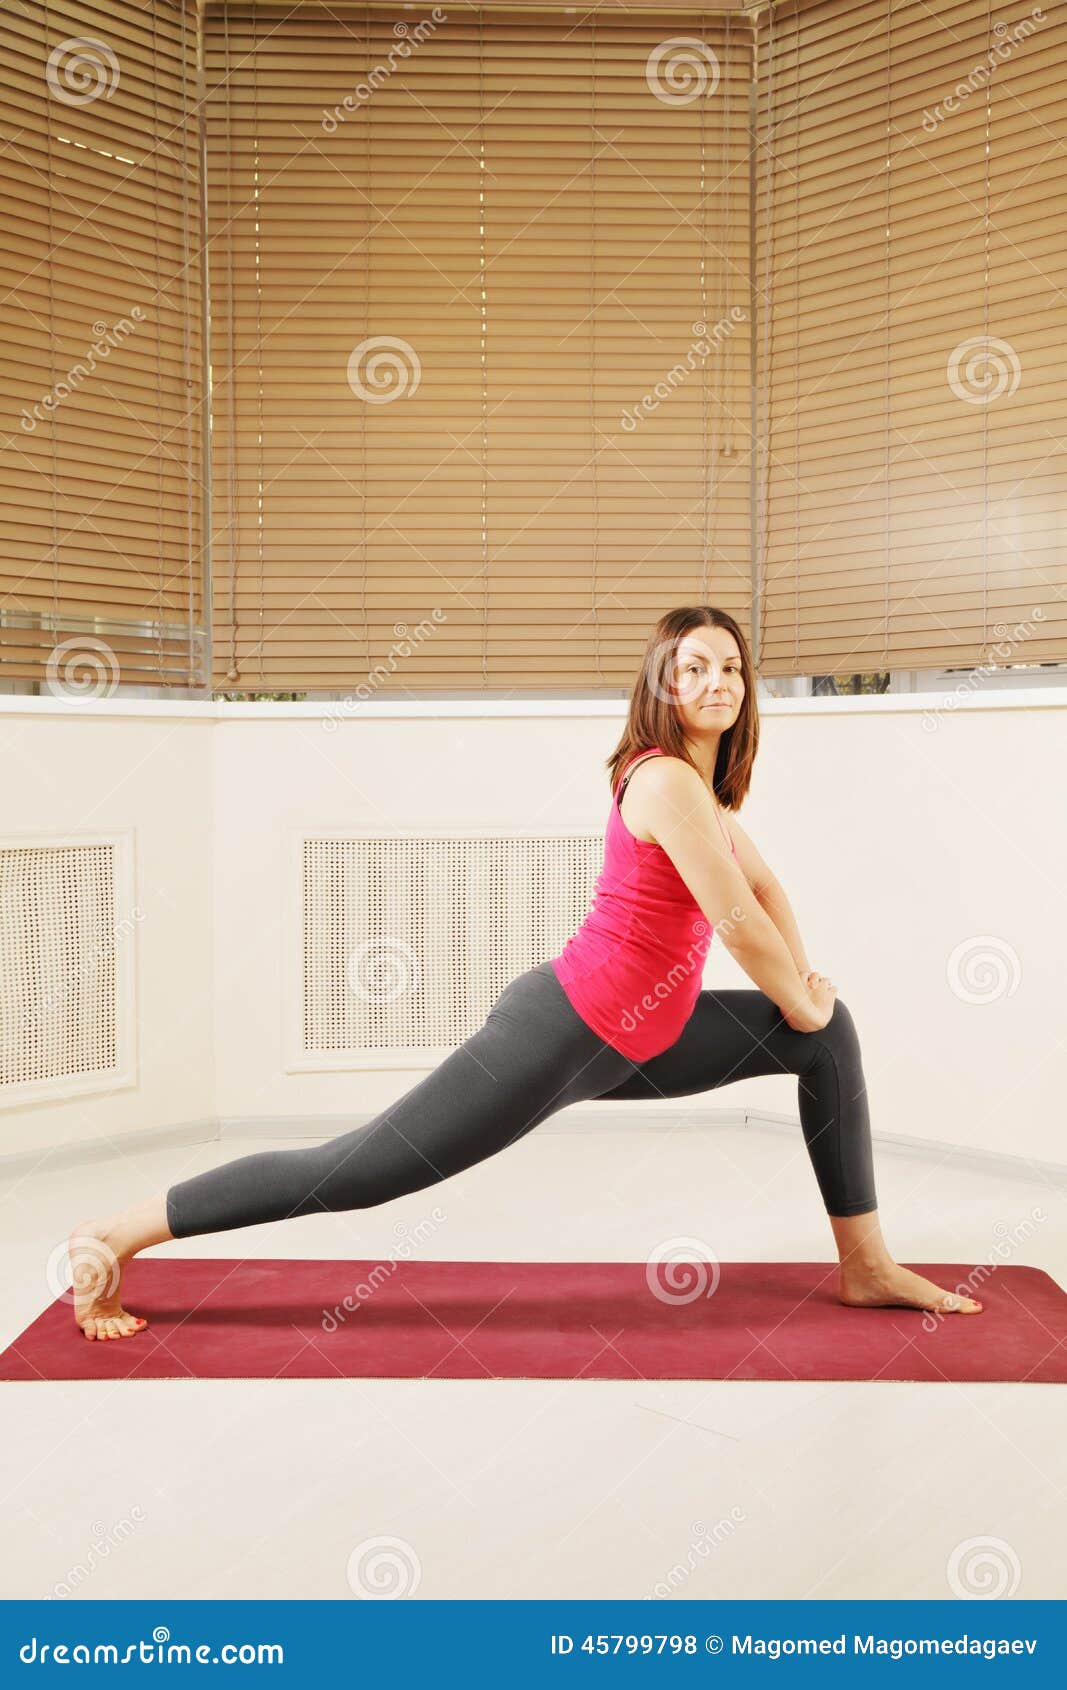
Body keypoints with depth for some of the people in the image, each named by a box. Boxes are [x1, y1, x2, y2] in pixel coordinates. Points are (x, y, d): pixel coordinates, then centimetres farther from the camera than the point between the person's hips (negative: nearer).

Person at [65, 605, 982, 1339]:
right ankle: (115, 1238, 6)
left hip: (633, 1043, 10)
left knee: (830, 1031, 15)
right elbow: (739, 921, -18)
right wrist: (798, 1003, -1)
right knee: (366, 1167, -7)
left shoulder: (704, 784, 12)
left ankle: (866, 1266, 21)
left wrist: (807, 983, 16)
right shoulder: (665, 779, -18)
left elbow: (763, 883, 26)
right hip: (564, 1033, -10)